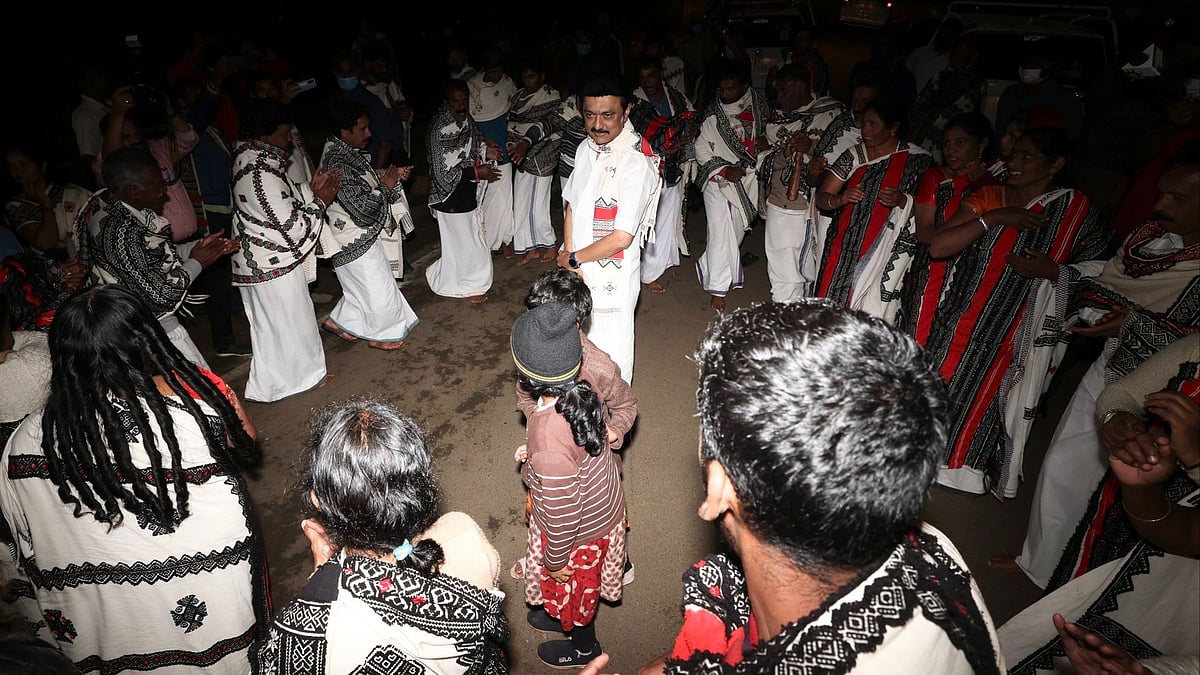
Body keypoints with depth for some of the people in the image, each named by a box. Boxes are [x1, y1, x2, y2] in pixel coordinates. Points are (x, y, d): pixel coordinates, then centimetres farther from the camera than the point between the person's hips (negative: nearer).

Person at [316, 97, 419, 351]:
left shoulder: (345, 150, 1)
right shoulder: (338, 164, -28)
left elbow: (364, 183, 16)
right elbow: (364, 209, -30)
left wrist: (391, 175, 1)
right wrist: (386, 186, -17)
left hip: (361, 235, 9)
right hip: (356, 241, -9)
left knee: (361, 286, 23)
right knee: (378, 287, 7)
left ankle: (339, 322, 39)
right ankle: (380, 334, 26)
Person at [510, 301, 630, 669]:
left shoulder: (549, 443, -43)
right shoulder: (584, 388, -22)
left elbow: (563, 514, -29)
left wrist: (555, 561, -11)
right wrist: (534, 457, 5)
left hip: (579, 533, -6)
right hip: (605, 509, 6)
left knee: (572, 587, 27)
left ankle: (583, 646, 57)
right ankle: (562, 617, 65)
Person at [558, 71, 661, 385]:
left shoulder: (637, 165, -22)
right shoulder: (586, 149, 3)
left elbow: (622, 238, -24)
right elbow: (571, 207, 6)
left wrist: (573, 259, -11)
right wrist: (569, 259, -6)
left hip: (611, 280, -7)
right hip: (577, 271, 7)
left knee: (608, 356, 7)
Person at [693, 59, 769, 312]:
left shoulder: (759, 105, 0)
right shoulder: (713, 112, -9)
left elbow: (768, 135, 15)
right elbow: (701, 149, -6)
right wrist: (725, 169, -16)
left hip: (747, 179, 4)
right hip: (718, 178, -4)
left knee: (737, 231, 11)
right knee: (720, 233, -8)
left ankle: (707, 267, 34)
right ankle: (717, 288, 0)